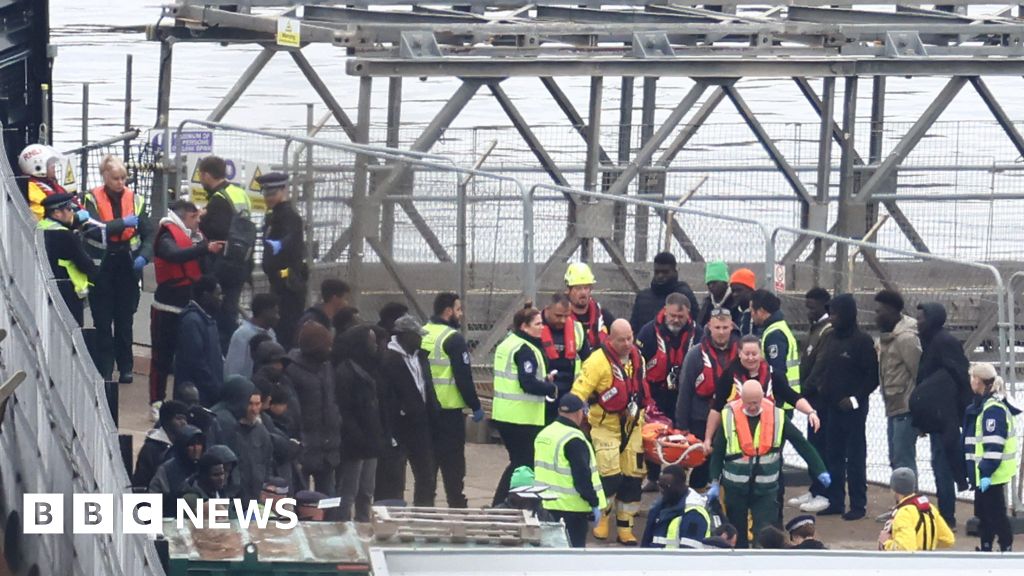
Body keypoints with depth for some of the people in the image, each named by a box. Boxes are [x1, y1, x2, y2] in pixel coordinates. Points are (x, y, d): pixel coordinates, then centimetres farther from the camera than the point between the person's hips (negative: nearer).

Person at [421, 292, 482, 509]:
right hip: (449, 409, -7)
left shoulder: (422, 335, 9)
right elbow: (464, 377, -16)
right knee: (453, 464, -2)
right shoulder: (453, 339, -13)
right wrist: (475, 406, -8)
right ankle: (457, 505, -2)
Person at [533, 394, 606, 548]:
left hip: (546, 504, 9)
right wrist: (594, 503, -13)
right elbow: (582, 476, -20)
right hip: (571, 507, -9)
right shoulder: (574, 439, -18)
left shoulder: (544, 434, 11)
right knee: (575, 547, -4)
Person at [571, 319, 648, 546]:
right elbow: (579, 391, -20)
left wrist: (644, 411, 25)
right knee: (609, 474, -14)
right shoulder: (599, 360, -18)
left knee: (632, 476, 5)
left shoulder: (637, 358, 5)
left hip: (631, 425, 6)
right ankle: (602, 518, 9)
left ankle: (625, 527, 14)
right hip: (605, 425, -6)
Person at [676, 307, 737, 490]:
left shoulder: (739, 352, -1)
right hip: (701, 421, -2)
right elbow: (685, 391, -5)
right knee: (702, 466, 5)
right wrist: (682, 426, -6)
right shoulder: (696, 354, -7)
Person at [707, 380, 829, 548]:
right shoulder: (729, 417, -6)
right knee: (736, 535, 11)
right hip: (735, 488, 1)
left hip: (766, 489, -1)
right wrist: (715, 483, -4)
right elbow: (717, 452, 0)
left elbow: (802, 444, -1)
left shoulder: (776, 416, -6)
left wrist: (820, 471, -4)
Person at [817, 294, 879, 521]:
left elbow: (873, 376, -11)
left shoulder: (862, 341, -10)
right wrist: (825, 395, 6)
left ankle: (858, 504, 2)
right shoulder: (833, 339, 12)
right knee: (834, 456, 10)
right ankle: (835, 501, 18)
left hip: (853, 408, -7)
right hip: (833, 408, 7)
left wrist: (855, 399, -16)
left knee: (855, 457, -2)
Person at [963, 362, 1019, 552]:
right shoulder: (982, 405, 14)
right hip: (983, 472, 10)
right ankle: (985, 549, 24)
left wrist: (986, 472, -25)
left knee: (995, 512, -6)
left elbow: (994, 445, -24)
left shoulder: (993, 409, -19)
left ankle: (1007, 549, -1)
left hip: (991, 474, -10)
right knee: (983, 511, 16)